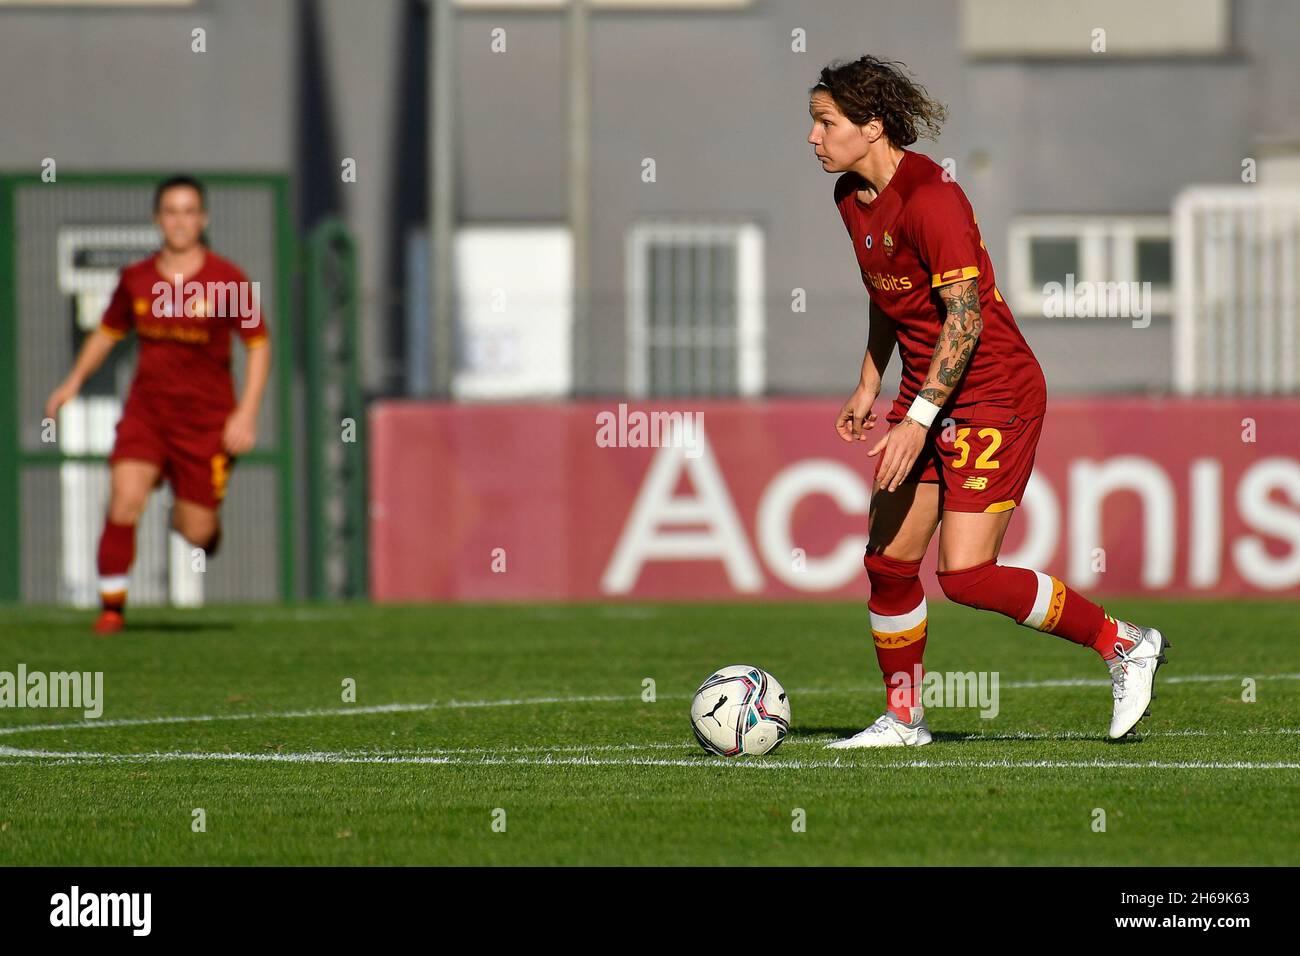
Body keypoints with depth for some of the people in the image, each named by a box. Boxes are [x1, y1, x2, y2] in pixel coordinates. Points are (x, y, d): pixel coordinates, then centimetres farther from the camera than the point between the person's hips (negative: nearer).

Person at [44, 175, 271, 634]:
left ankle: (203, 519, 39)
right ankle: (112, 606, -10)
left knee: (195, 532, 0)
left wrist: (246, 414, -10)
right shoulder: (136, 279, 2)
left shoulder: (227, 279, -8)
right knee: (125, 498, -20)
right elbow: (108, 331, 19)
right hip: (147, 408, 2)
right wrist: (74, 380, 9)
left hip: (206, 416, -2)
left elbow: (259, 345, -2)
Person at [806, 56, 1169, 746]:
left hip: (995, 396, -9)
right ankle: (903, 720, 20)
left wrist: (917, 419, -26)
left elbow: (965, 319, -24)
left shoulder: (930, 197, -22)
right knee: (887, 561, 5)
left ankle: (1124, 644, 1)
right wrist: (868, 386, 19)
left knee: (965, 576, -14)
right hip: (927, 399, 9)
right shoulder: (852, 198, 6)